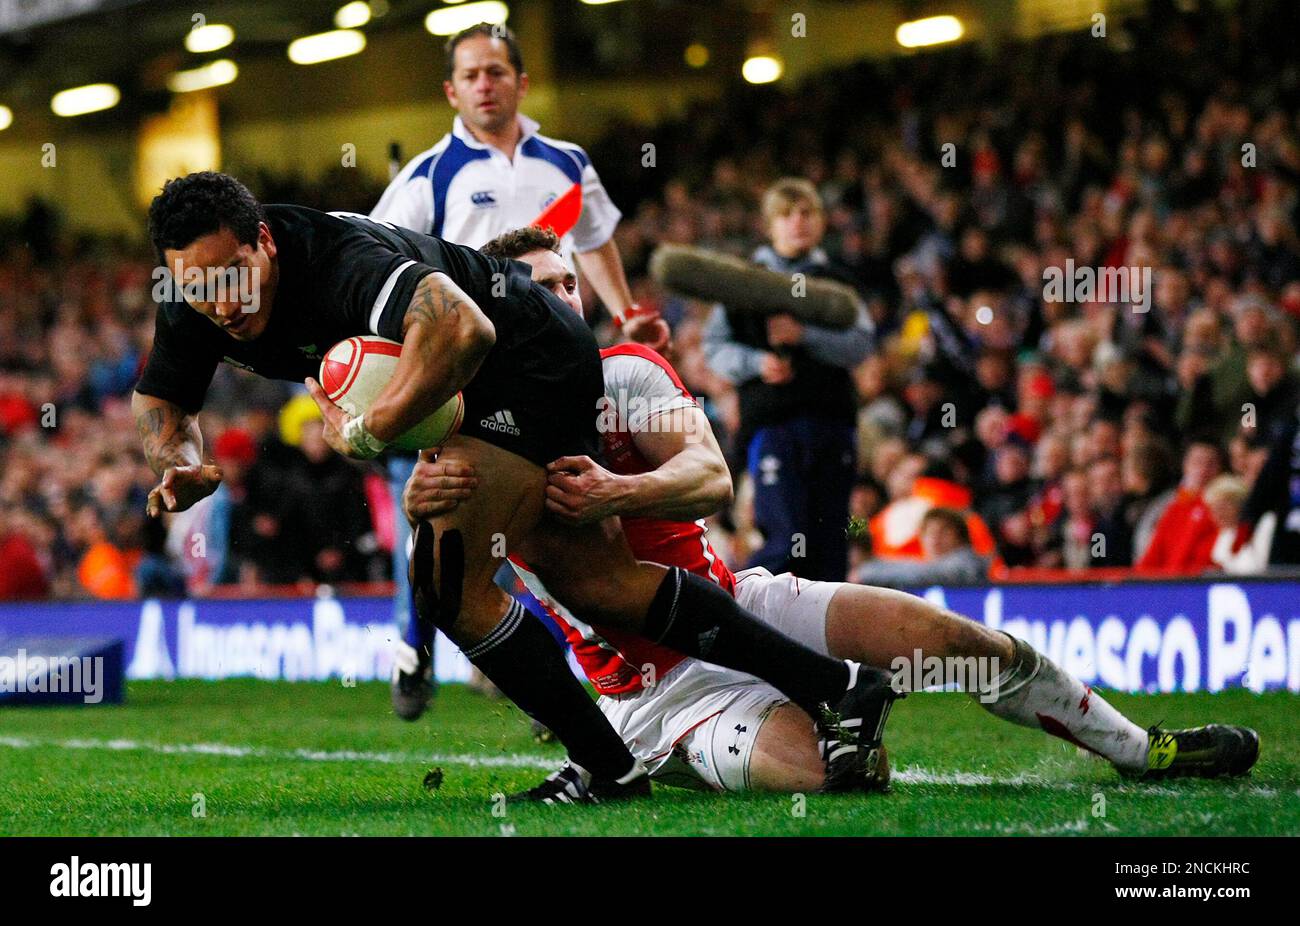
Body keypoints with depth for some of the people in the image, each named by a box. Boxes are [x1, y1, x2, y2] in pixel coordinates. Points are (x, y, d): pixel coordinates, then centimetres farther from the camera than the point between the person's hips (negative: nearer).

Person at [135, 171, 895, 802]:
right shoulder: (197, 305, -11)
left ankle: (611, 770, -10)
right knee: (595, 580, 10)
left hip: (533, 358, -10)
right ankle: (839, 687, 16)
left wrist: (364, 434, -43)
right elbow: (161, 397, 6)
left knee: (447, 577, -21)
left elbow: (463, 329, -53)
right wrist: (186, 466, -16)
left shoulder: (342, 260, -37)